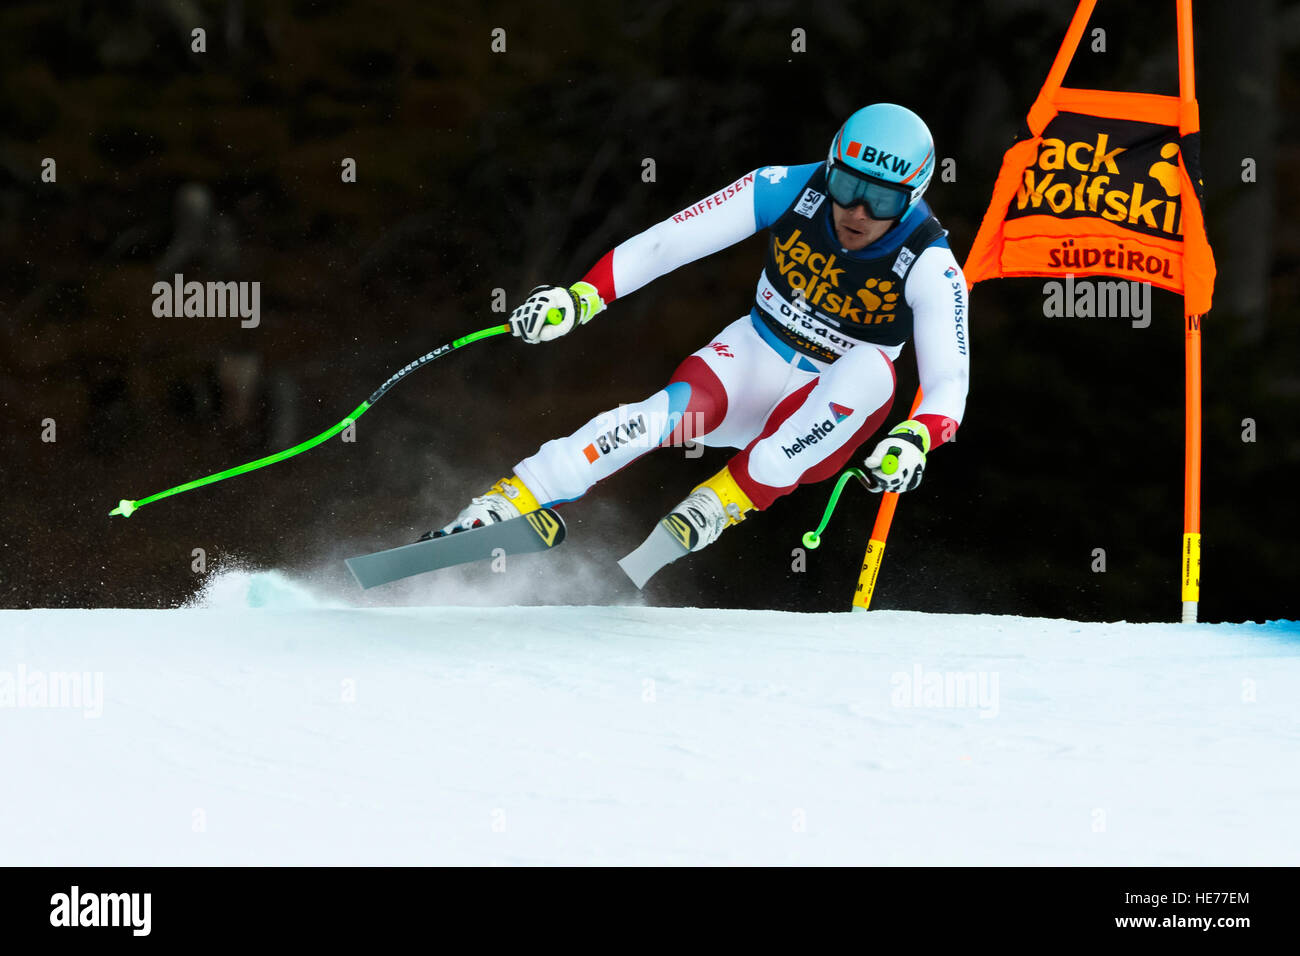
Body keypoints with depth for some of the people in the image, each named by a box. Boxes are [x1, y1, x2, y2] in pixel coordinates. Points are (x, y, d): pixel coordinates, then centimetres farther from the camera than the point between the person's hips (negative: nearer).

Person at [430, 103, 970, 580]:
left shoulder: (930, 268, -18)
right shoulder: (789, 191, -13)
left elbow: (949, 389, -21)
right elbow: (666, 243, -10)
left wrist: (914, 441, -43)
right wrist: (580, 297, -22)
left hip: (820, 425, -1)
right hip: (749, 363, 1)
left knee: (871, 370, -34)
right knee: (675, 408, -32)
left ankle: (723, 503, -29)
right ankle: (504, 504, -31)